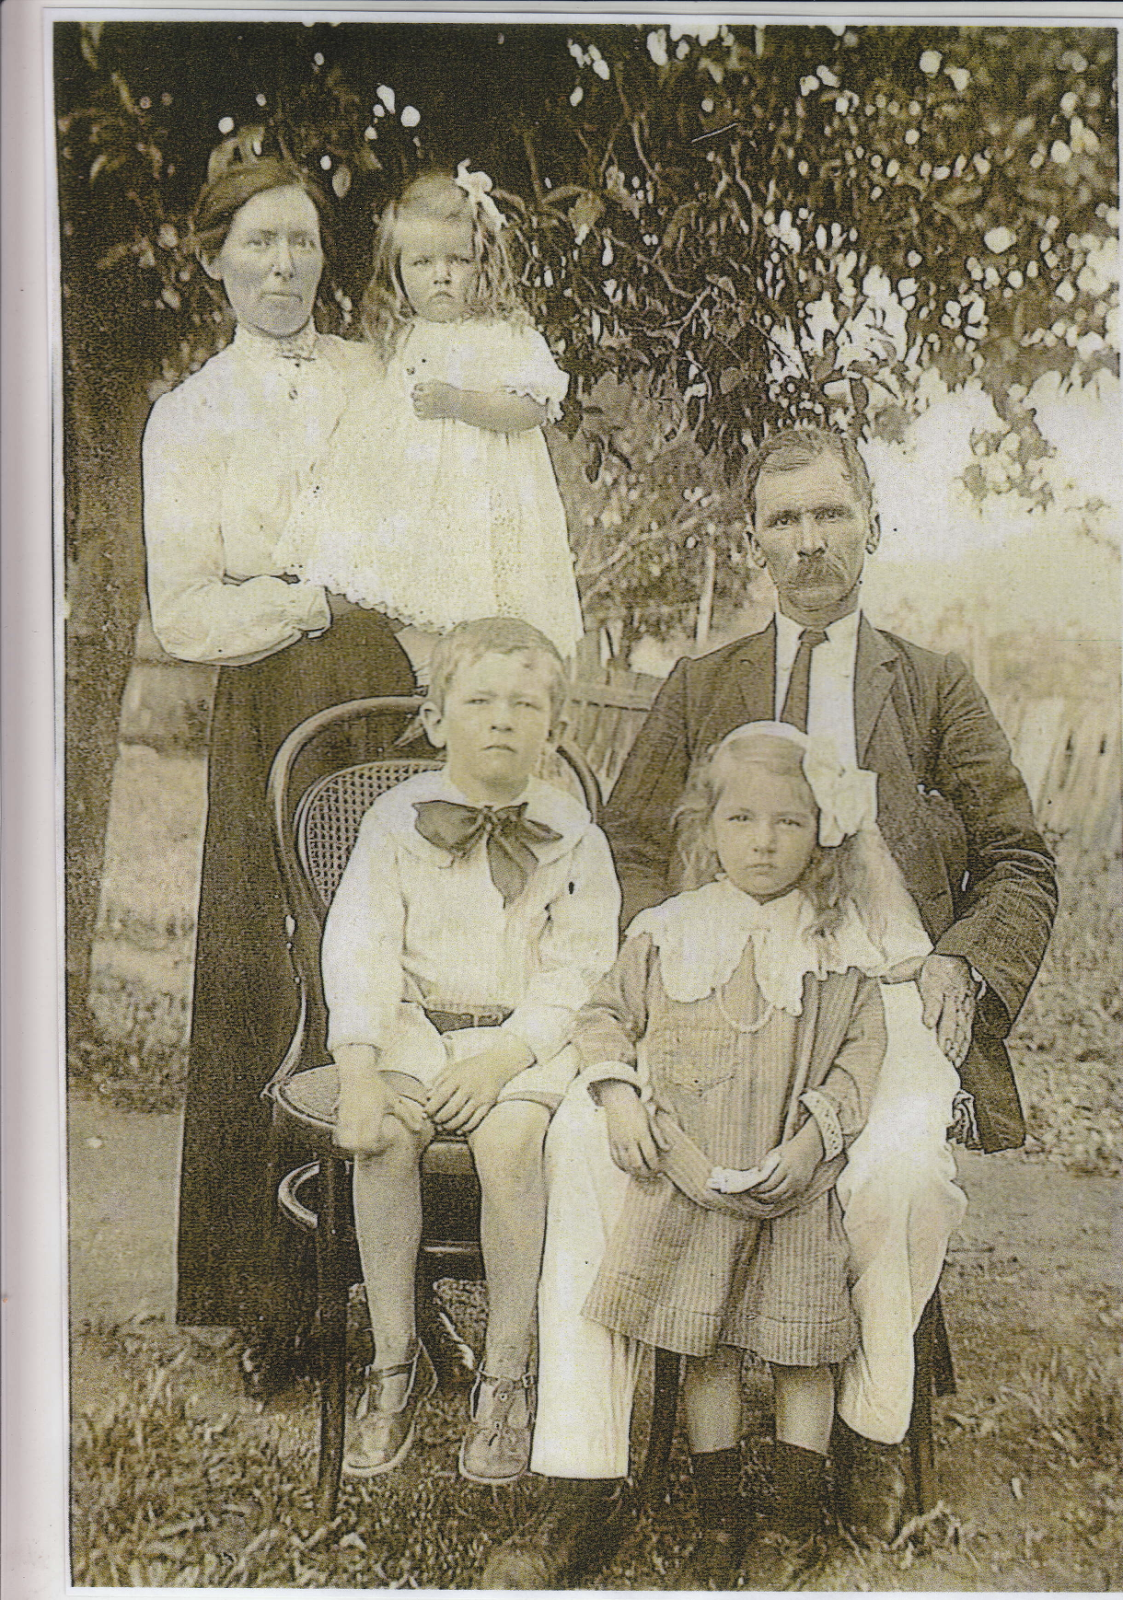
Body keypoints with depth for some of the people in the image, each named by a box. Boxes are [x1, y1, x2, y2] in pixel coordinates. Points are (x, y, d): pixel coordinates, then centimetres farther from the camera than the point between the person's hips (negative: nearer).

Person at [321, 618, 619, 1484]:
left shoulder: (572, 834, 2)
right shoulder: (398, 819, 3)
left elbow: (581, 966, -3)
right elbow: (360, 946, -5)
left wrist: (504, 1056, -18)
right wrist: (360, 1068, -19)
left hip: (528, 1032, -1)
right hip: (416, 1024, 1)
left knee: (508, 1139, -29)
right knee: (382, 1132, -27)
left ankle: (507, 1373, -11)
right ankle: (396, 1359, -8)